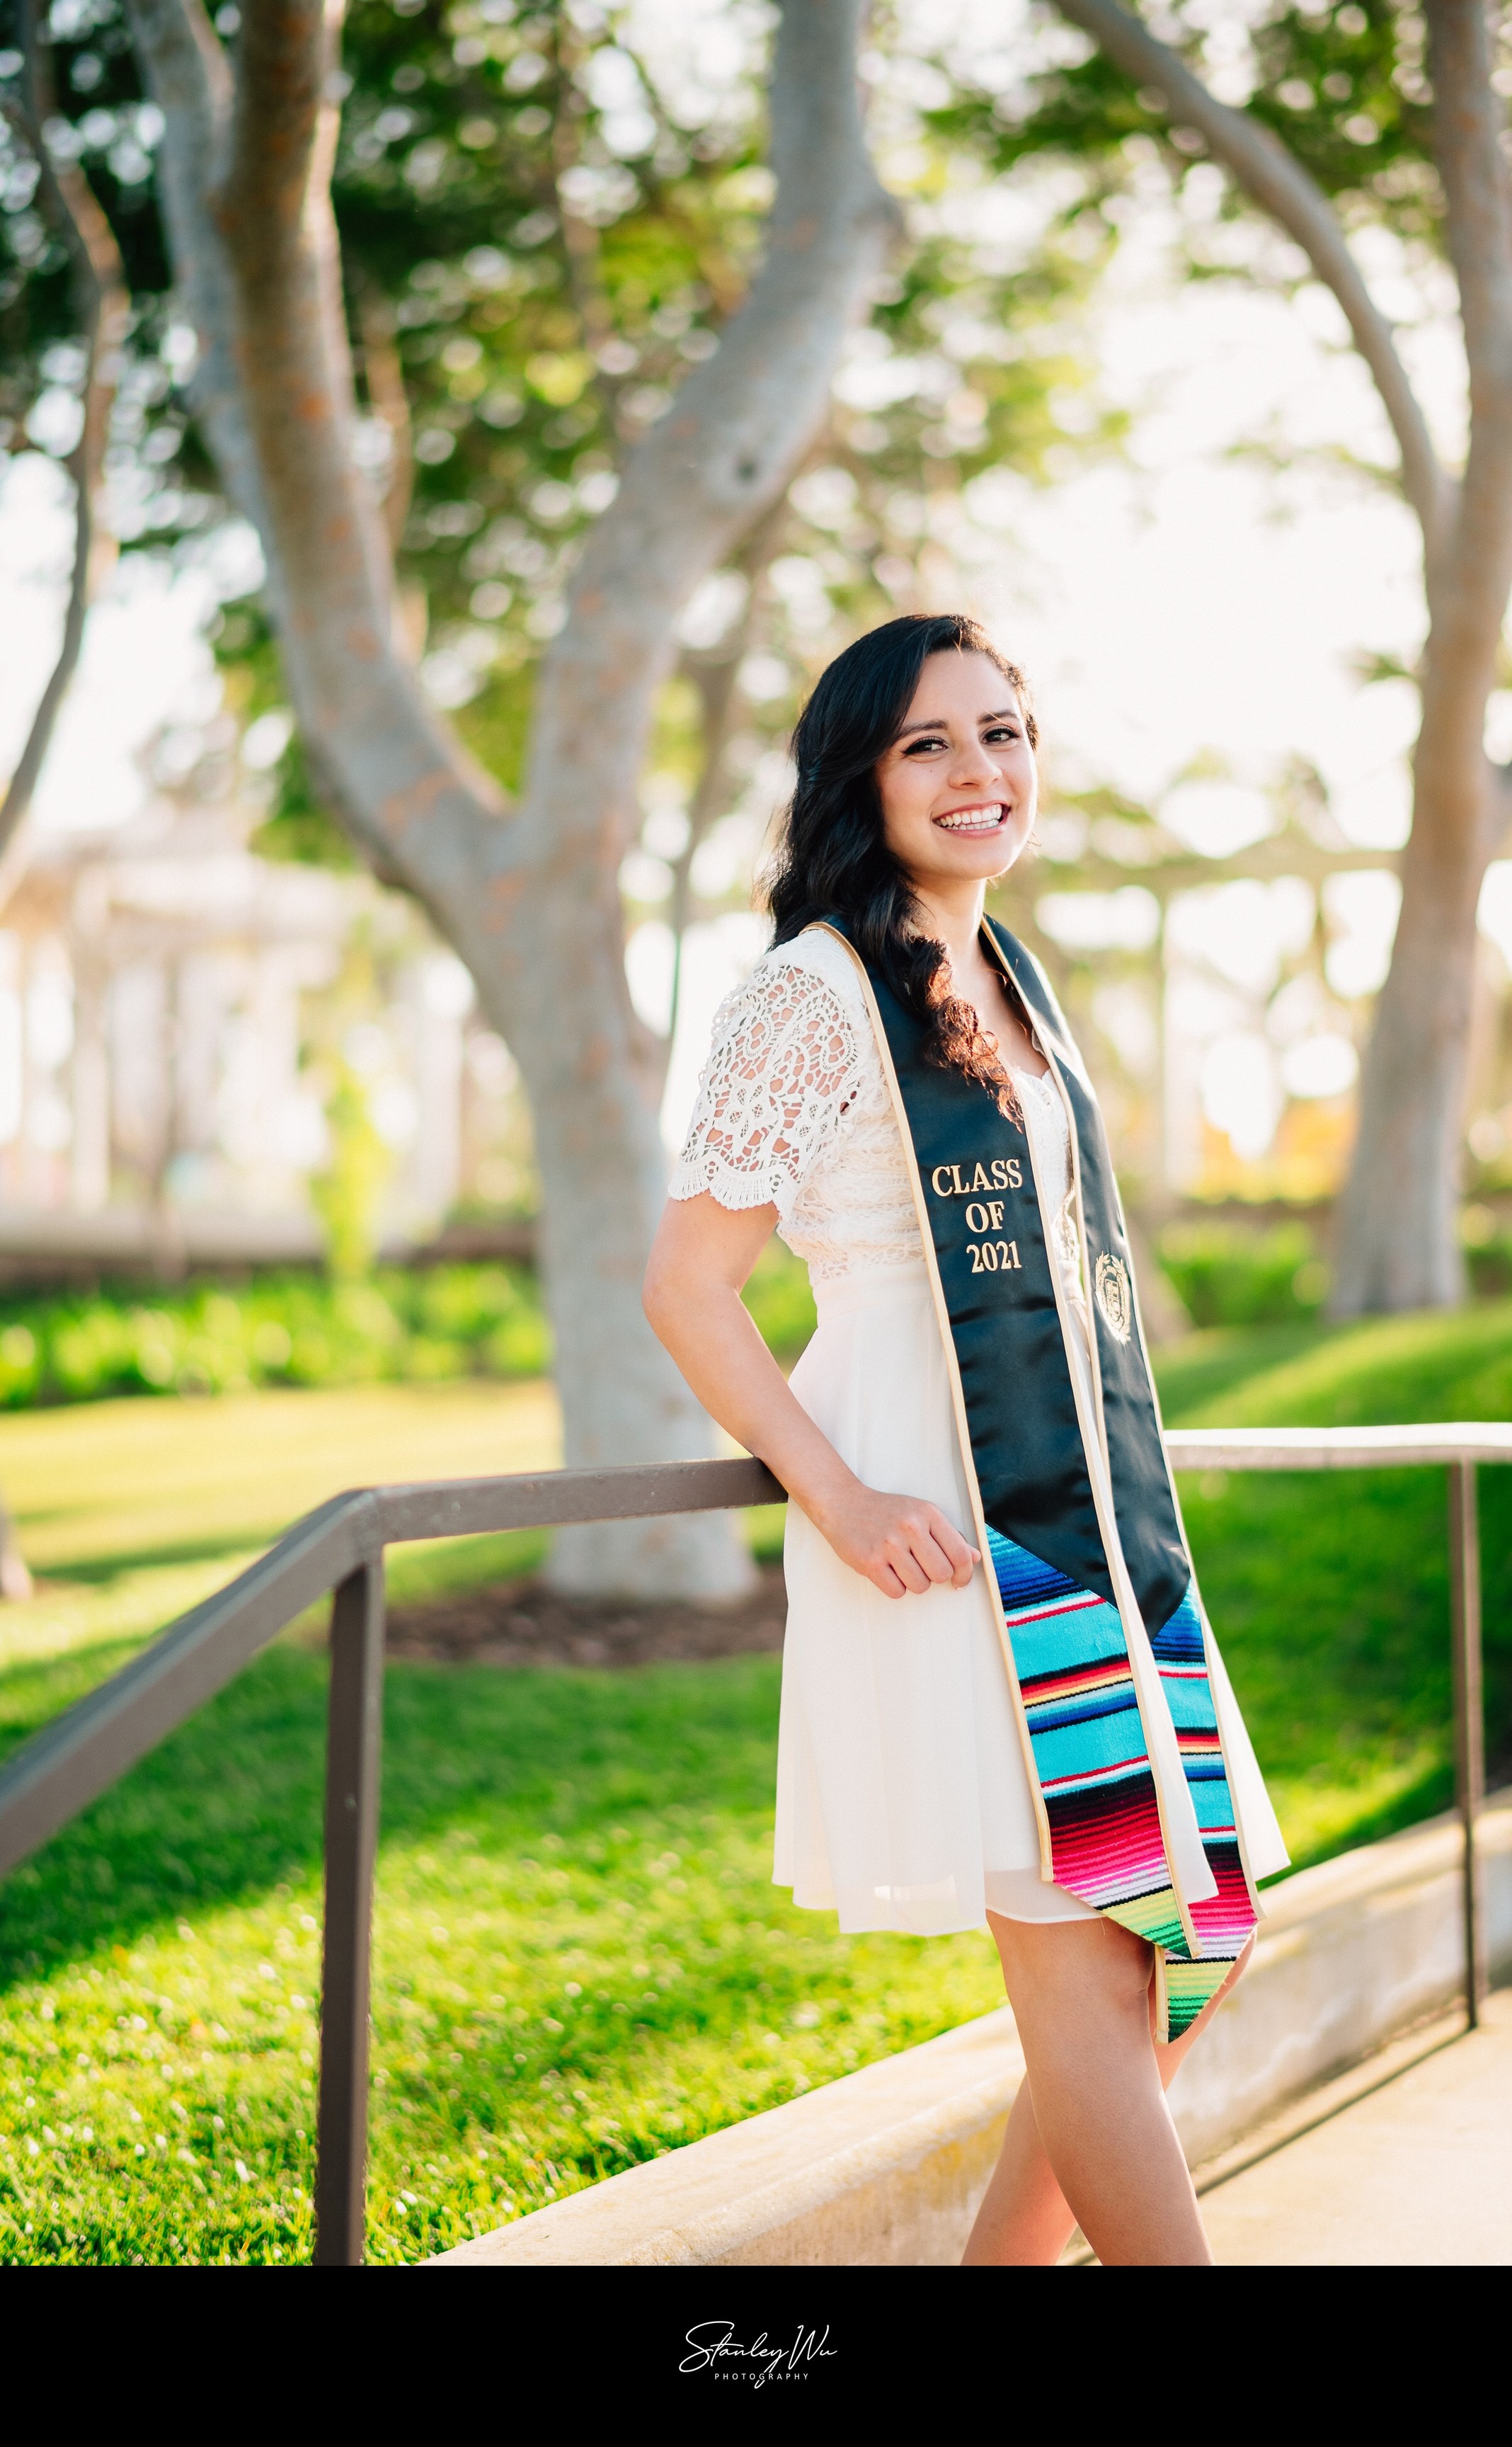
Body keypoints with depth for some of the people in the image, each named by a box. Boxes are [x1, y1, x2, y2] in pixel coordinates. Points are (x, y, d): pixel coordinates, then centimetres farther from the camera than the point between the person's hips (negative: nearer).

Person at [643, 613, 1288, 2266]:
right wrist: (839, 1499, -18)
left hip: (1084, 1508, 8)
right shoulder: (816, 991, -7)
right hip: (939, 1527, -8)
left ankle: (1009, 2254, 21)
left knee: (1197, 1934, 9)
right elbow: (687, 1284, -10)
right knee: (1078, 1966, -8)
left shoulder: (1014, 985, 16)